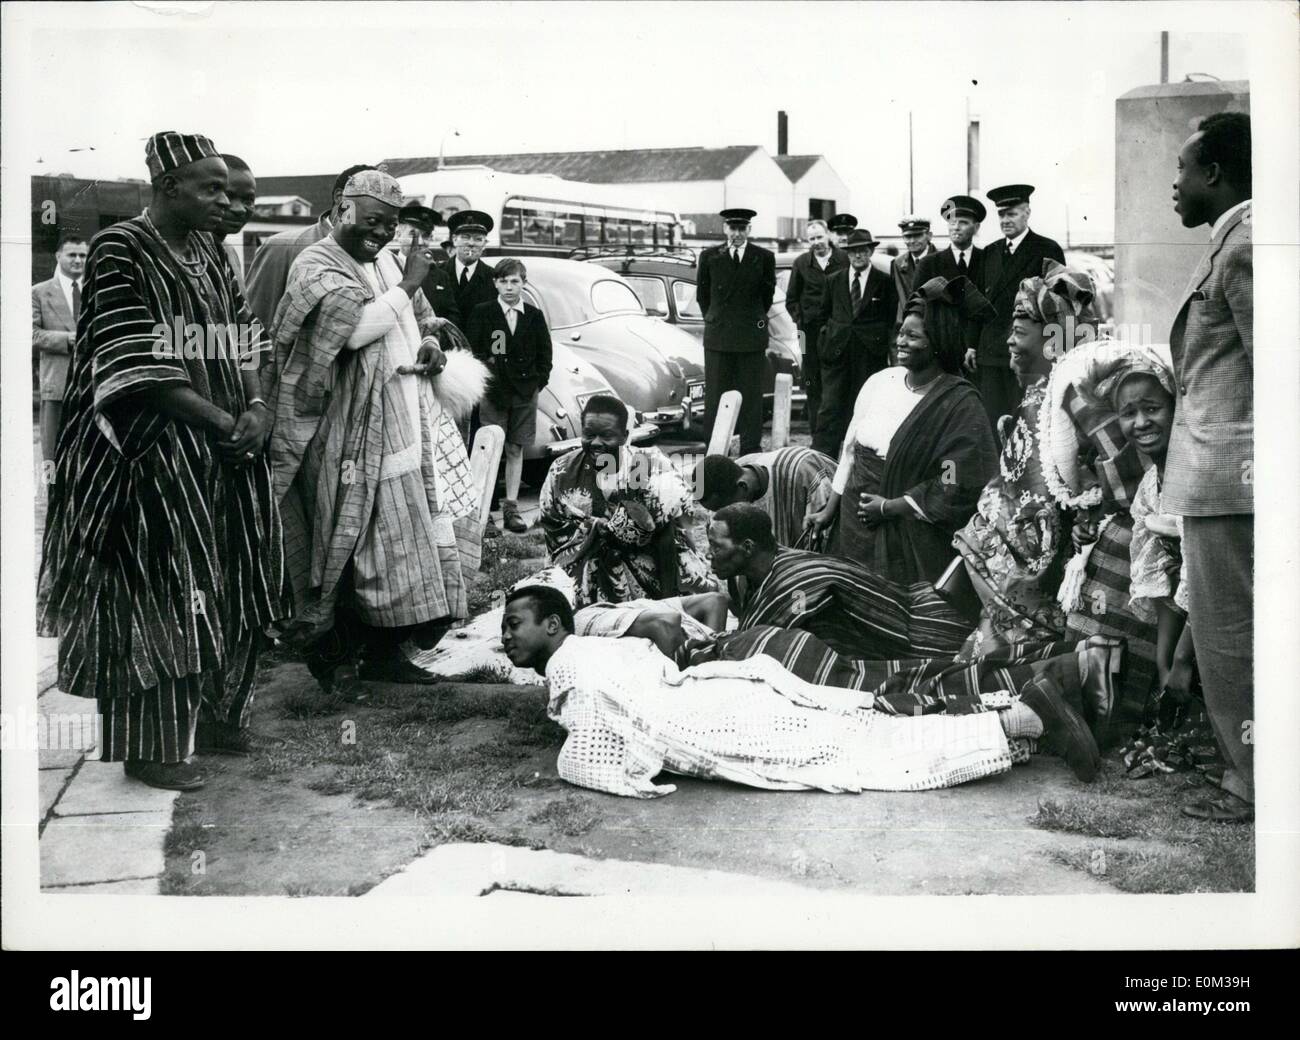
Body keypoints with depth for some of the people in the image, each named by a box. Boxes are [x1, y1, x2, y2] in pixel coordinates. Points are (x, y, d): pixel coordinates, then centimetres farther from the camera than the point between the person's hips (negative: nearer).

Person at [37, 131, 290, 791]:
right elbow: (140, 368, -18)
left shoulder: (210, 253, 11)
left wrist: (256, 405, -9)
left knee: (229, 590, 12)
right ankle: (152, 746, 7)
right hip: (153, 451, -7)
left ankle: (211, 712, 27)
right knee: (161, 593, -3)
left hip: (225, 451, 8)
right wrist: (226, 421, -18)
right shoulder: (119, 252, -12)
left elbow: (242, 340, 10)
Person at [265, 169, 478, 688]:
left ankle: (384, 652, 19)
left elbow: (421, 322, 25)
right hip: (356, 435, -8)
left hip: (407, 426, 8)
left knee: (412, 540, 9)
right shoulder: (316, 266, -10)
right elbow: (356, 328, -25)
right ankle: (328, 641, 11)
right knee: (376, 544, -6)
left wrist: (431, 346, 2)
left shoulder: (385, 261, 15)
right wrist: (409, 284, -17)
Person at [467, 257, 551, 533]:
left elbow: (544, 355, 9)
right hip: (492, 392, -2)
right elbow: (472, 351, -1)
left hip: (525, 393, 2)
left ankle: (511, 507, 10)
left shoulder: (535, 316, 6)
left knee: (516, 450, 6)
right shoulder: (481, 313, 0)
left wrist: (538, 383, 0)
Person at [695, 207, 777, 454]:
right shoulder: (709, 257, 6)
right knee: (715, 396, 1)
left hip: (752, 338, 0)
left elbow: (767, 295, 12)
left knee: (751, 396, 2)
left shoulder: (764, 257, 3)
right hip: (717, 337, 1)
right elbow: (702, 295, 14)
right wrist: (714, 321, 13)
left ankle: (751, 451, 7)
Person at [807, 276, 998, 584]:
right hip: (854, 525, 5)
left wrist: (889, 508, -13)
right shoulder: (879, 382, 3)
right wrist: (830, 509, 8)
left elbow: (956, 488, -16)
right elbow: (850, 448, 11)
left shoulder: (959, 403, -13)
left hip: (912, 543, -5)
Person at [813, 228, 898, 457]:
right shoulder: (833, 281, 11)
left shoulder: (885, 282, 3)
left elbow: (891, 319, 6)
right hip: (837, 351, 1)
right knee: (831, 406, -5)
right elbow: (824, 315, 20)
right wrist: (829, 335, 9)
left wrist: (888, 346, 0)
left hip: (871, 352, -1)